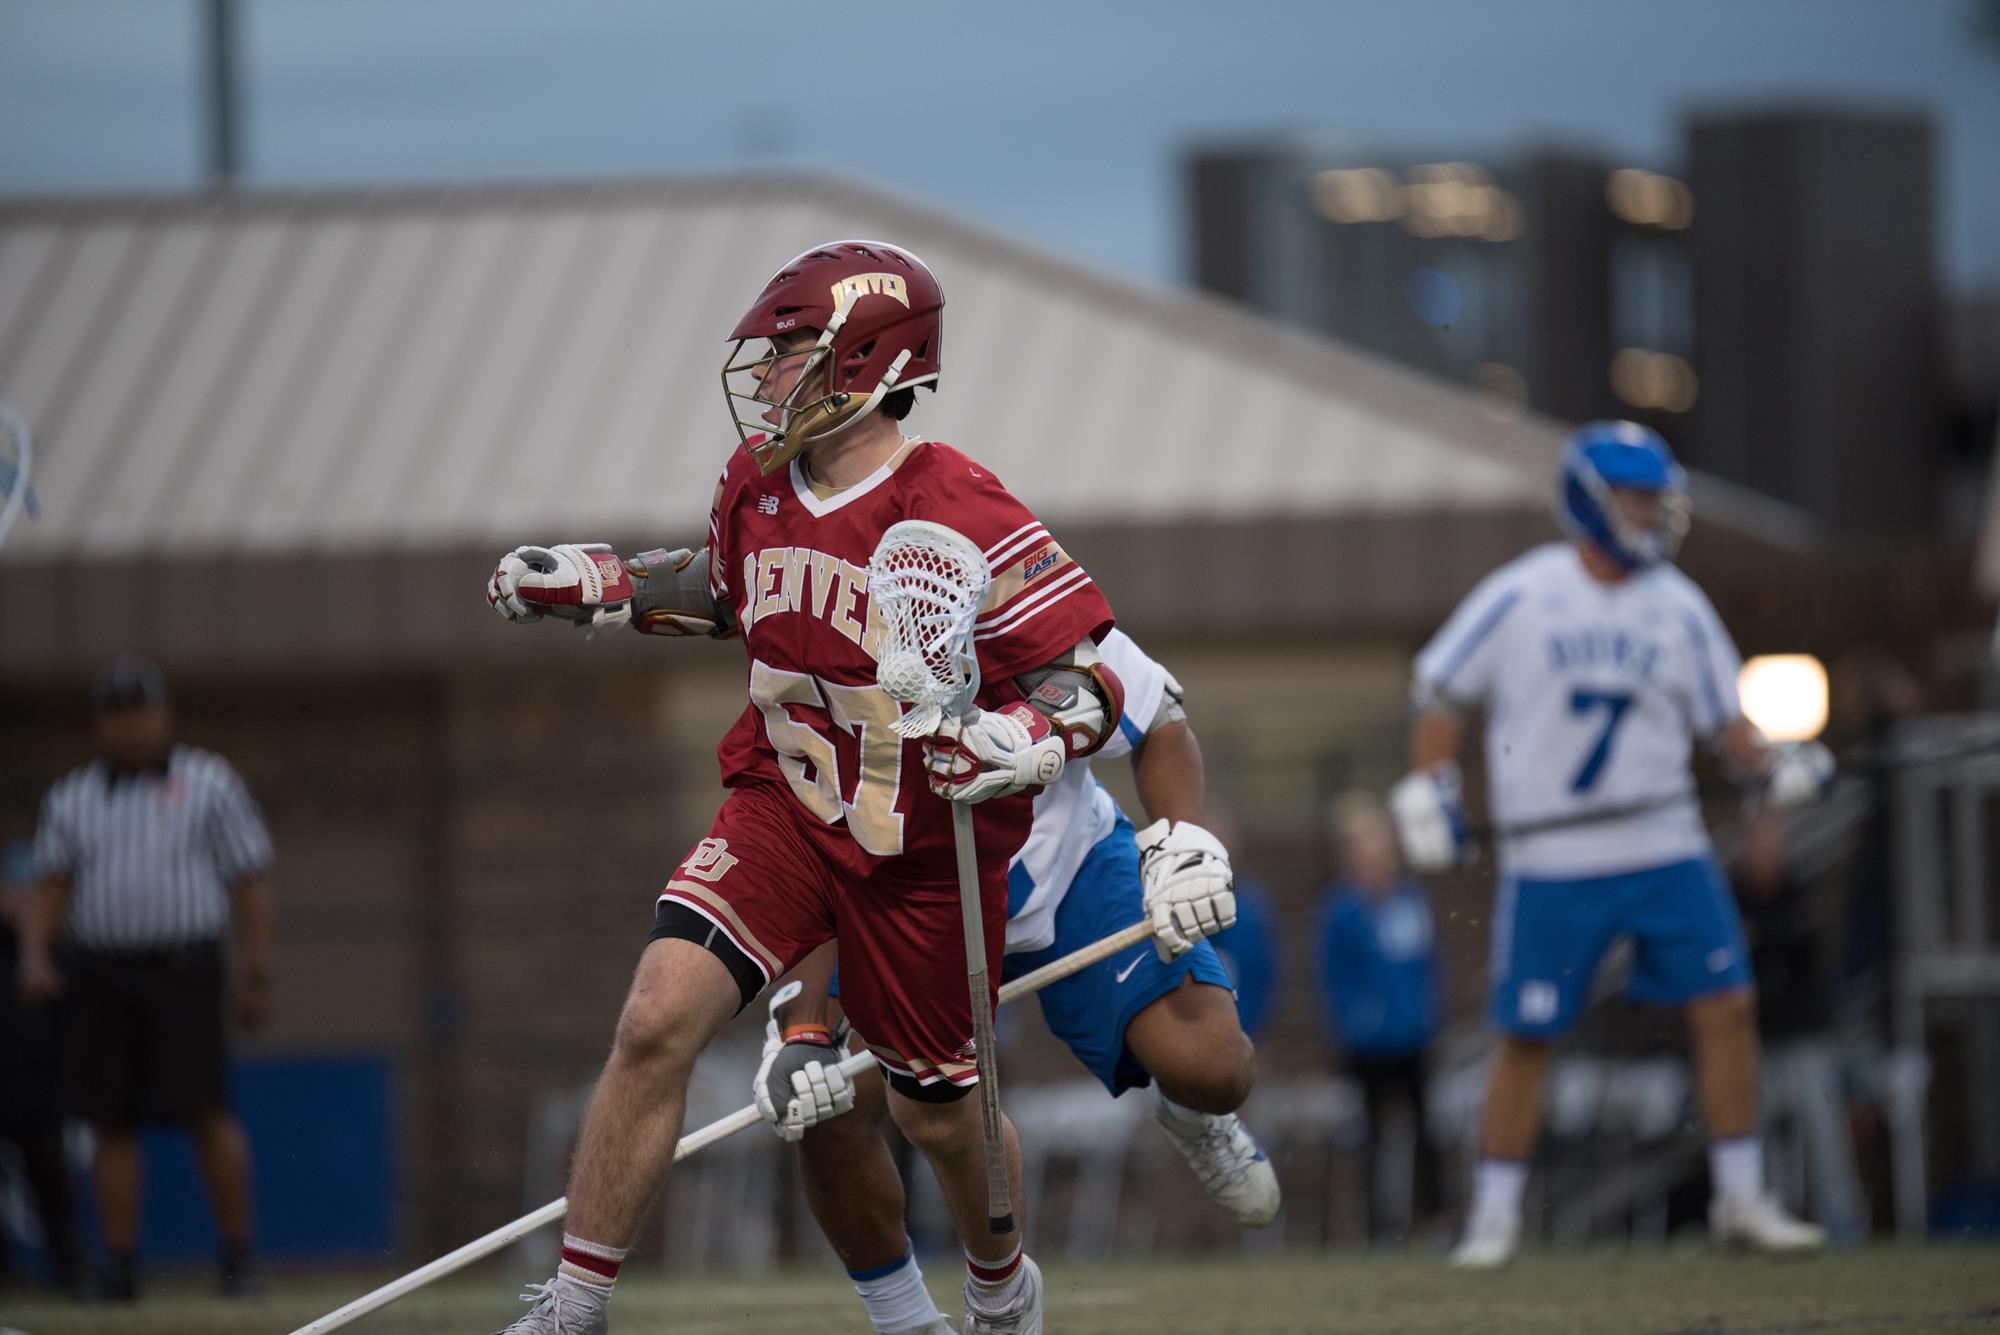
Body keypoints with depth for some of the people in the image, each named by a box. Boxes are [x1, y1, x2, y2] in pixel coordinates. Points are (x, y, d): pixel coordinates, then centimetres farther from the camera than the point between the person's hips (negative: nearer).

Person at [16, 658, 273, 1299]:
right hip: (100, 975, 3)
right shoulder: (71, 797, 12)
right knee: (112, 1121, 1)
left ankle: (238, 1251, 0)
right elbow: (51, 888, 10)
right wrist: (34, 955, -8)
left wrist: (256, 976, -3)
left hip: (185, 974, -3)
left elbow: (250, 884, 4)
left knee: (206, 1113, -11)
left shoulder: (208, 783, 5)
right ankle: (120, 1265, 5)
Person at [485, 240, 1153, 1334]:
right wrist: (597, 587, 10)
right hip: (783, 805, 4)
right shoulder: (757, 485, -2)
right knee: (657, 1019, -18)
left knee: (937, 1114, 12)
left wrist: (1024, 742, -43)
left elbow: (1092, 683, -23)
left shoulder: (954, 517, -23)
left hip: (925, 853, -4)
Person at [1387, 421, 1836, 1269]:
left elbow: (1724, 720, 9)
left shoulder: (1678, 609, 4)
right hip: (1552, 863, -3)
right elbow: (1442, 695, 4)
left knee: (1726, 1007, -5)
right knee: (1527, 1036, 0)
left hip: (1665, 849, 3)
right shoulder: (1519, 598, -5)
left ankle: (1740, 1199, 6)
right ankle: (1494, 1215, 13)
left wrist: (1776, 768, -8)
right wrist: (1429, 793, -2)